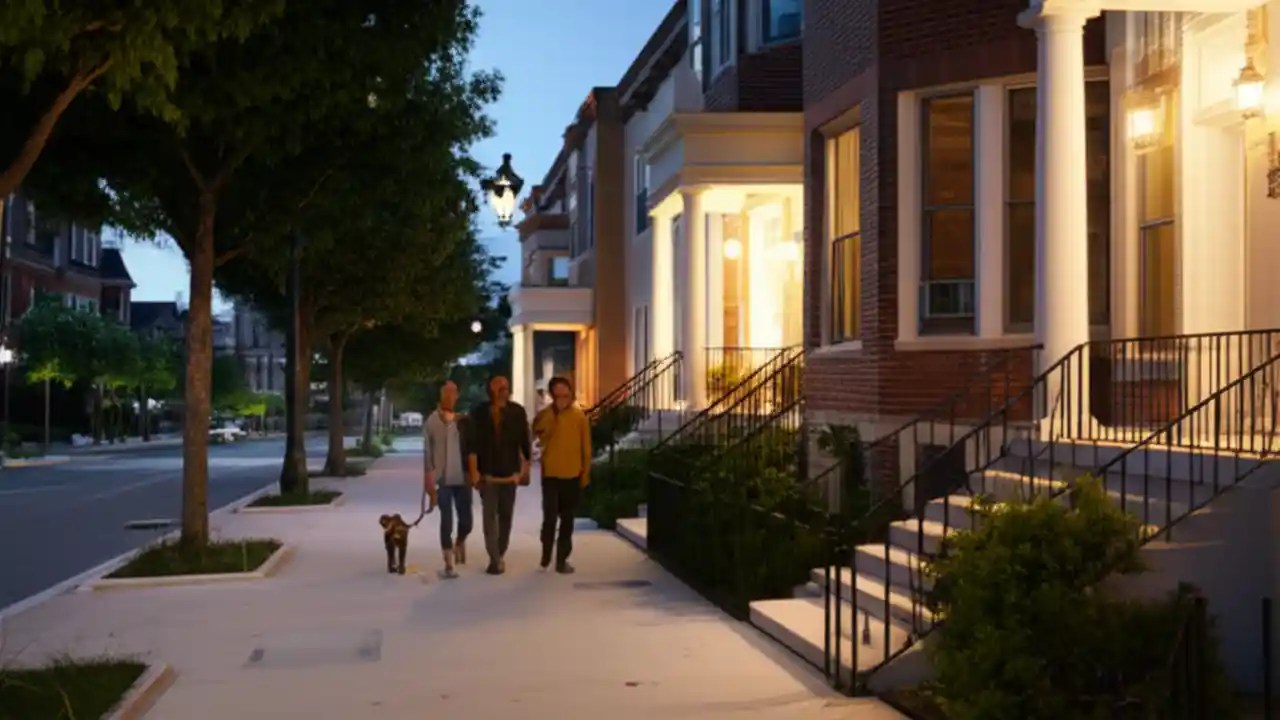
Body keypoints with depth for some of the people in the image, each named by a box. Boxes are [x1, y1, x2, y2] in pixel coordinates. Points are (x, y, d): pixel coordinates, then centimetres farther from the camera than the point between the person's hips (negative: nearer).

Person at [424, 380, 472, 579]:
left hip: (462, 478, 2)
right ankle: (448, 564, 7)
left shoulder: (464, 421, 4)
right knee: (446, 521, 0)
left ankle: (460, 542, 36)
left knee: (466, 520, 3)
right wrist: (429, 480, -7)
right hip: (443, 479, -2)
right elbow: (427, 452, -3)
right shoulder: (431, 422, -3)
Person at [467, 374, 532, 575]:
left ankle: (500, 555, 24)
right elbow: (473, 444, -6)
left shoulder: (517, 412, -2)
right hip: (487, 474, -2)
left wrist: (525, 468, 4)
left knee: (506, 516, 10)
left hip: (509, 473, 2)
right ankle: (495, 559, -5)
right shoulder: (479, 412, -5)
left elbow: (524, 441, 3)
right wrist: (473, 471, -10)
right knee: (490, 516, -7)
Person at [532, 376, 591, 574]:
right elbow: (538, 432, -24)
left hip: (573, 475, 1)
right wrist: (553, 412, -27)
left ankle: (561, 559, 18)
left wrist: (585, 472, 2)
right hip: (551, 474, -1)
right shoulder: (545, 415, -3)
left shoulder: (579, 415, -1)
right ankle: (546, 555, 17)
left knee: (567, 520, 9)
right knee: (550, 517, -5)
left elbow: (586, 446, 3)